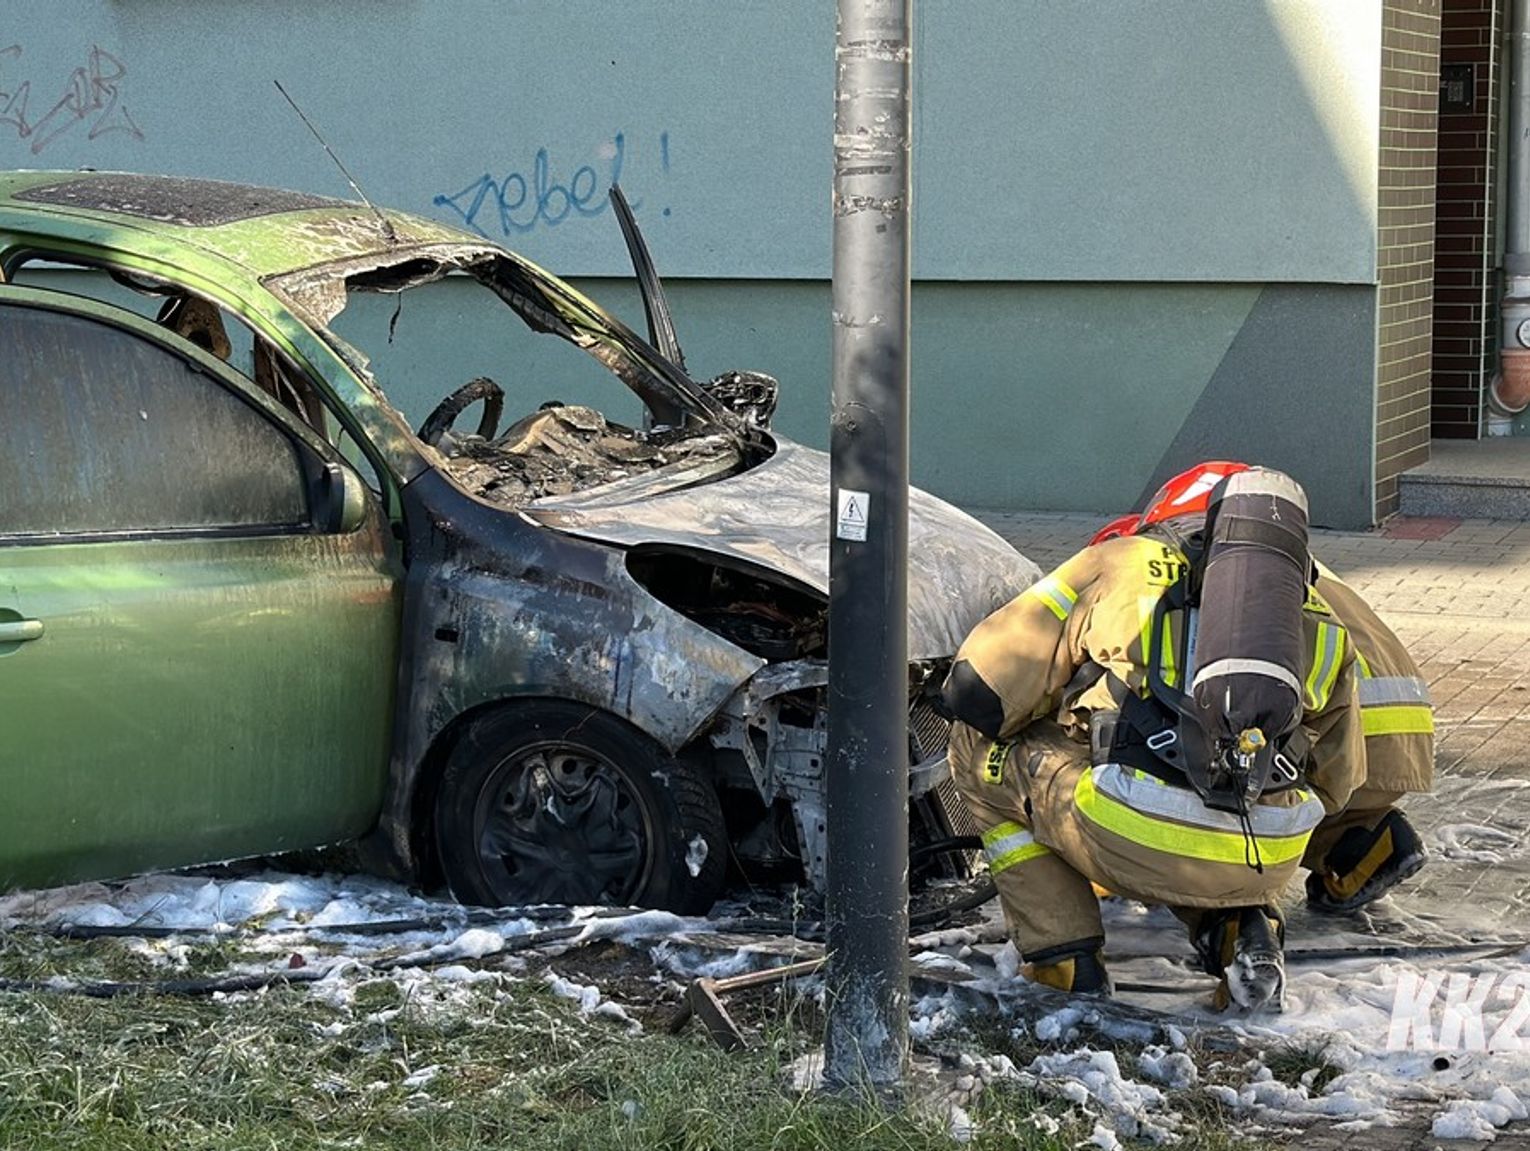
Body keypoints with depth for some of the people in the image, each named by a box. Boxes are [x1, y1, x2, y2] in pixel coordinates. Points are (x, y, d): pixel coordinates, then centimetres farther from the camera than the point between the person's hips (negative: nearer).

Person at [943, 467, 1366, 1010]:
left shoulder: (1124, 564, 18)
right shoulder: (1325, 629, 25)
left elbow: (978, 689, 16)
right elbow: (1337, 783, 34)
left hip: (1132, 841, -4)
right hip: (1266, 865, 4)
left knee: (979, 749, 23)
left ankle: (1067, 966, 16)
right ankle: (1243, 931, 12)